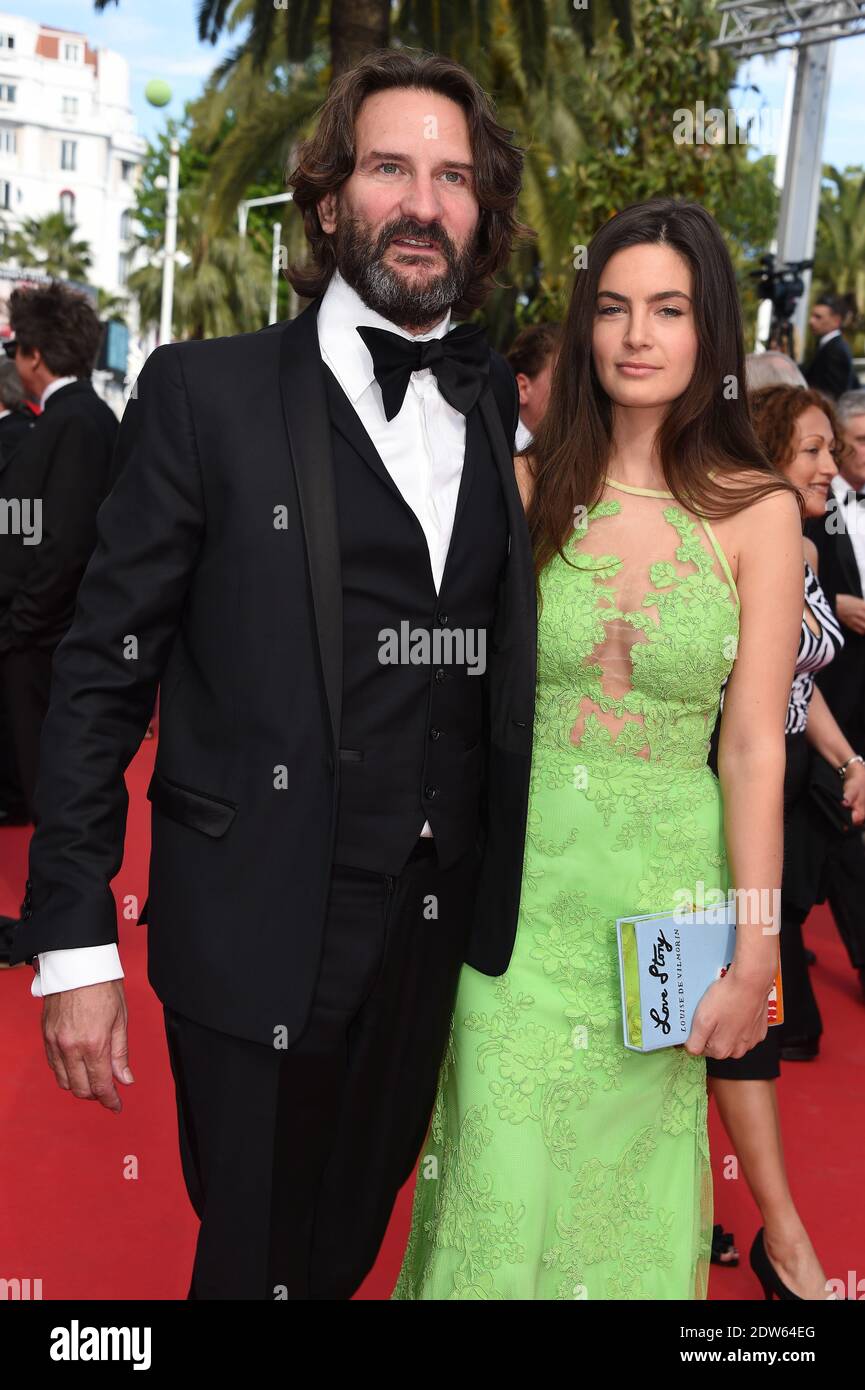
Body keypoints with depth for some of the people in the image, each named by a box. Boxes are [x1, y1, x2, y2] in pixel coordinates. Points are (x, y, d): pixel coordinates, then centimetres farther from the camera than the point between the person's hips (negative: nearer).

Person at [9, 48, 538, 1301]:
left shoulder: (511, 409, 6)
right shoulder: (210, 393, -6)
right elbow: (105, 669, -8)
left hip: (443, 929, 4)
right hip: (258, 934, -4)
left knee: (351, 1242, 21)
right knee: (257, 1258, 11)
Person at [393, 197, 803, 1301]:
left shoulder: (757, 512, -5)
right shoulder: (522, 486, -2)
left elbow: (753, 746, -6)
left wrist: (755, 955, -7)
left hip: (669, 882, 0)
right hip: (522, 882, 0)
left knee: (627, 1166, 16)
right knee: (504, 1179, 6)